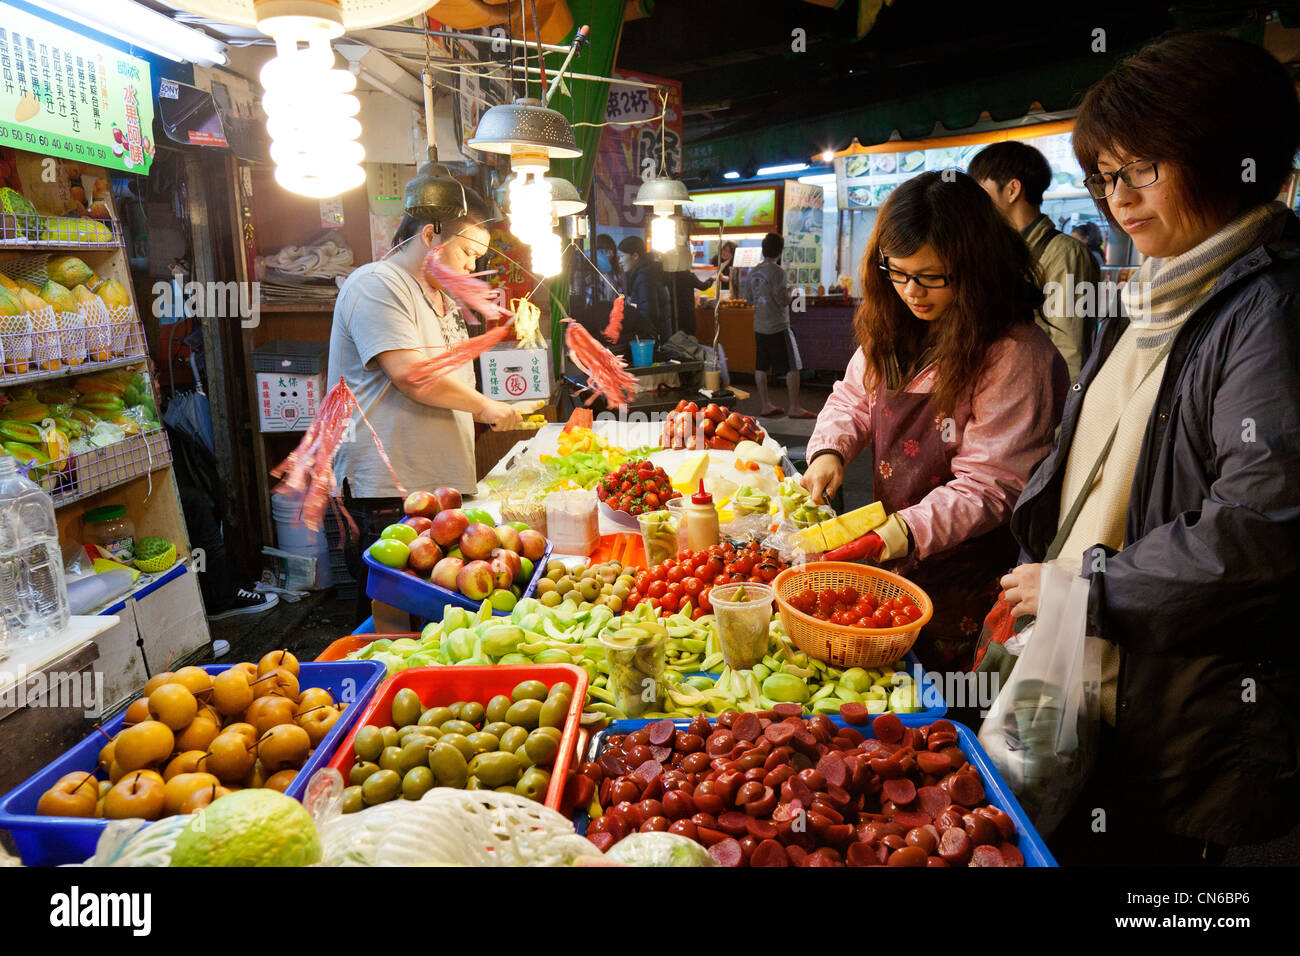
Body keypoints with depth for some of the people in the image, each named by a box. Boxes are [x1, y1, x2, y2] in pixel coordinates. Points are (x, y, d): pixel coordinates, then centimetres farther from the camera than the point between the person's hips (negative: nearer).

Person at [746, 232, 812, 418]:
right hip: (778, 327, -7)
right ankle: (794, 408, 1)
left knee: (761, 367, 10)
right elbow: (783, 300, -18)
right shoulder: (777, 271, -16)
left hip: (759, 327, 7)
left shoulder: (753, 272, 6)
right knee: (792, 367, 0)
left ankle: (764, 405, 16)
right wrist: (789, 291, 1)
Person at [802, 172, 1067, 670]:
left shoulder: (1016, 355, -21)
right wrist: (830, 450, -7)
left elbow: (988, 486, -22)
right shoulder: (894, 329, 2)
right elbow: (853, 399, 14)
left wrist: (908, 530, -32)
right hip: (894, 561, 6)